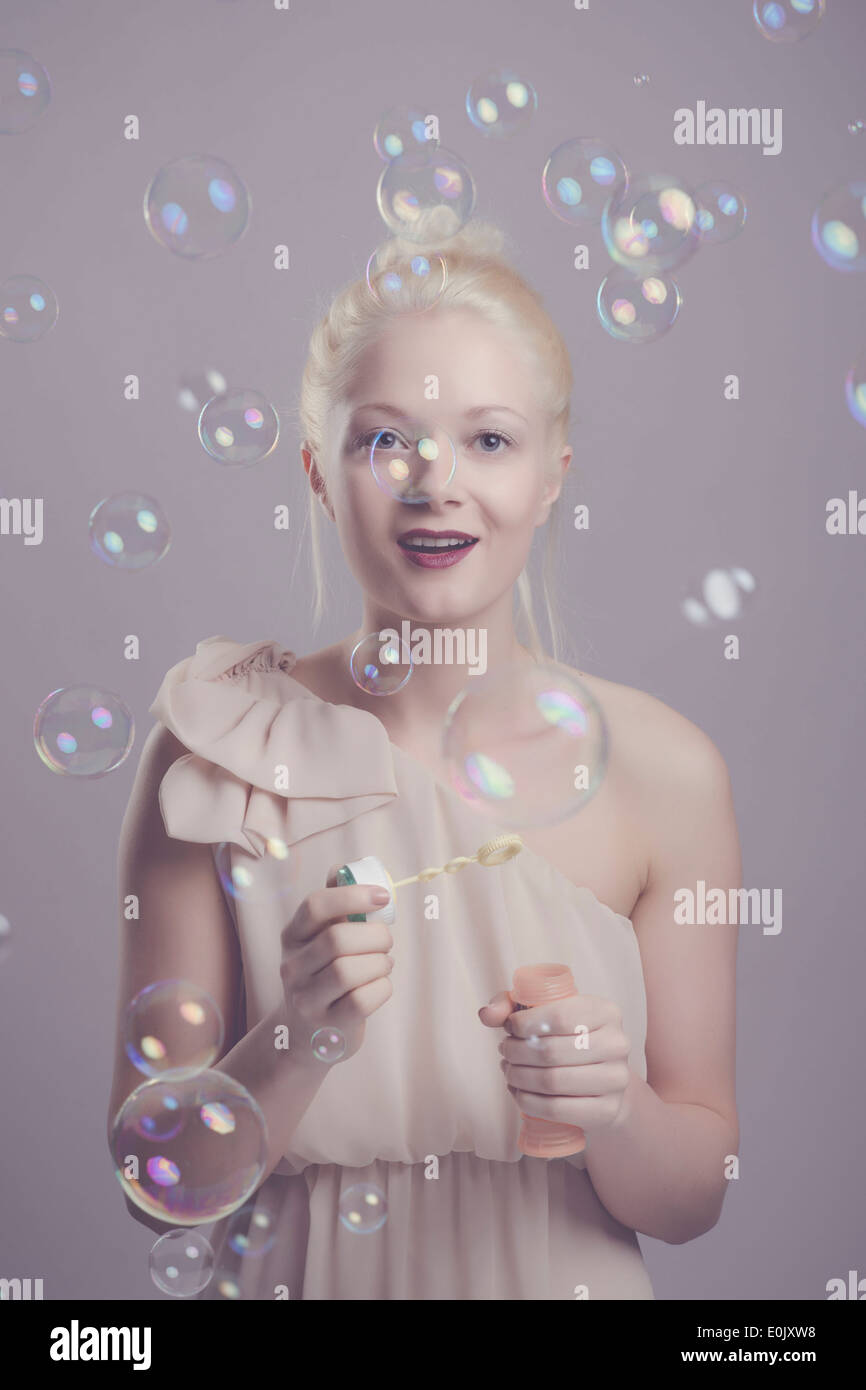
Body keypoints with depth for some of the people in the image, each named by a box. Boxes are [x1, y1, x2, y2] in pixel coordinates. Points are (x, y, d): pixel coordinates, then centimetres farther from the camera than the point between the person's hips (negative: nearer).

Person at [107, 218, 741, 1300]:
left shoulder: (666, 773, -13)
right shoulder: (217, 756, -14)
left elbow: (692, 1198, -6)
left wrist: (611, 1110, -24)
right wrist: (301, 1038, -26)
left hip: (569, 1282, 1)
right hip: (299, 1278, 0)